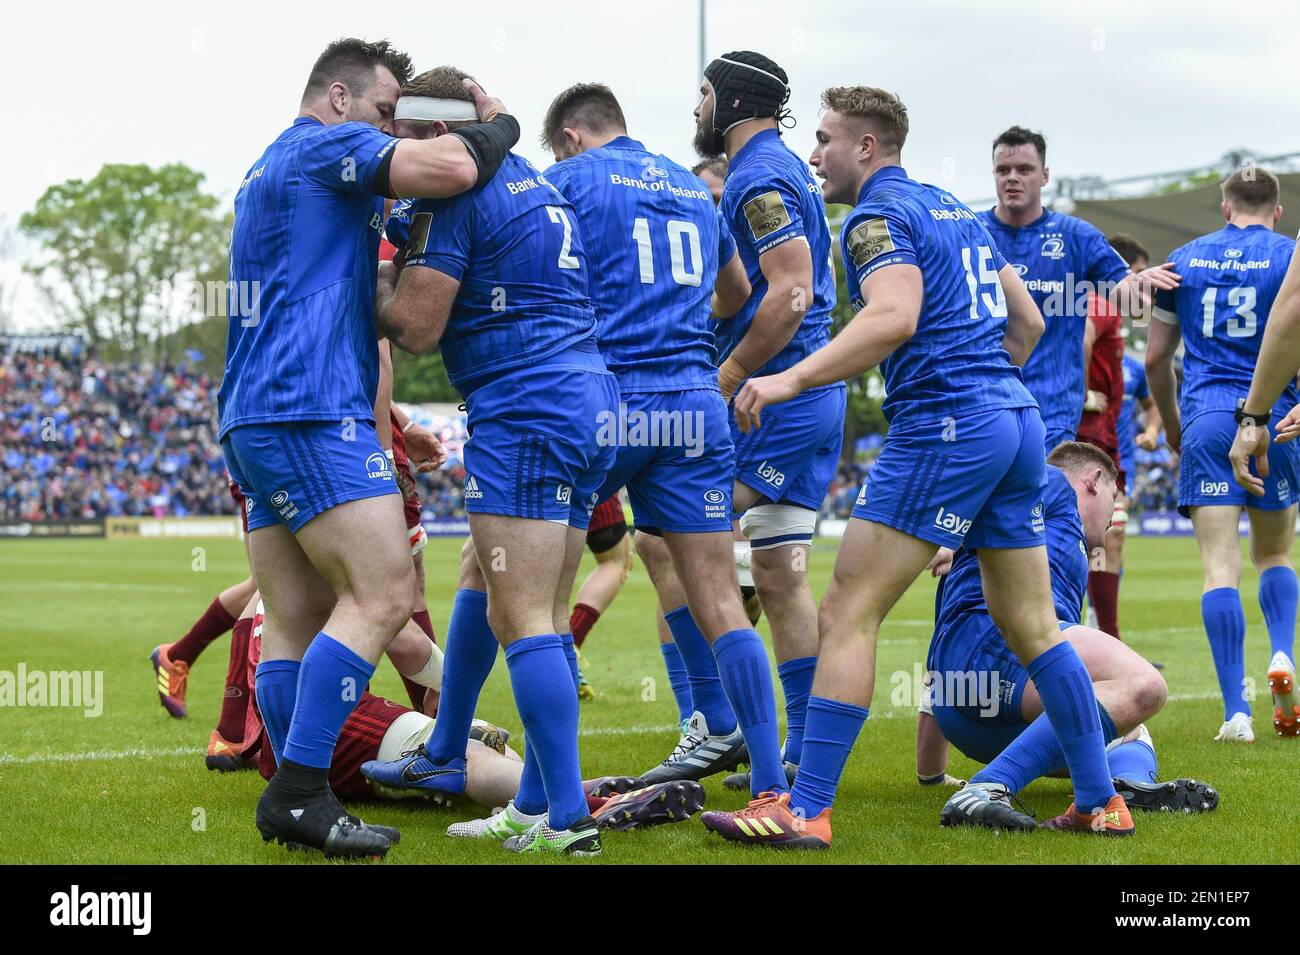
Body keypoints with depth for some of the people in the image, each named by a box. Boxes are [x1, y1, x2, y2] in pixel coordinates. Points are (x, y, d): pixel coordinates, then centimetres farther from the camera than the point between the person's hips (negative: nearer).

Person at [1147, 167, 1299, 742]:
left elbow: (1156, 356, 13)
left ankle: (1236, 713, -11)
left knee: (1220, 566, -4)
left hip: (1206, 420, 0)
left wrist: (1171, 424, 25)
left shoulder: (1184, 259, 10)